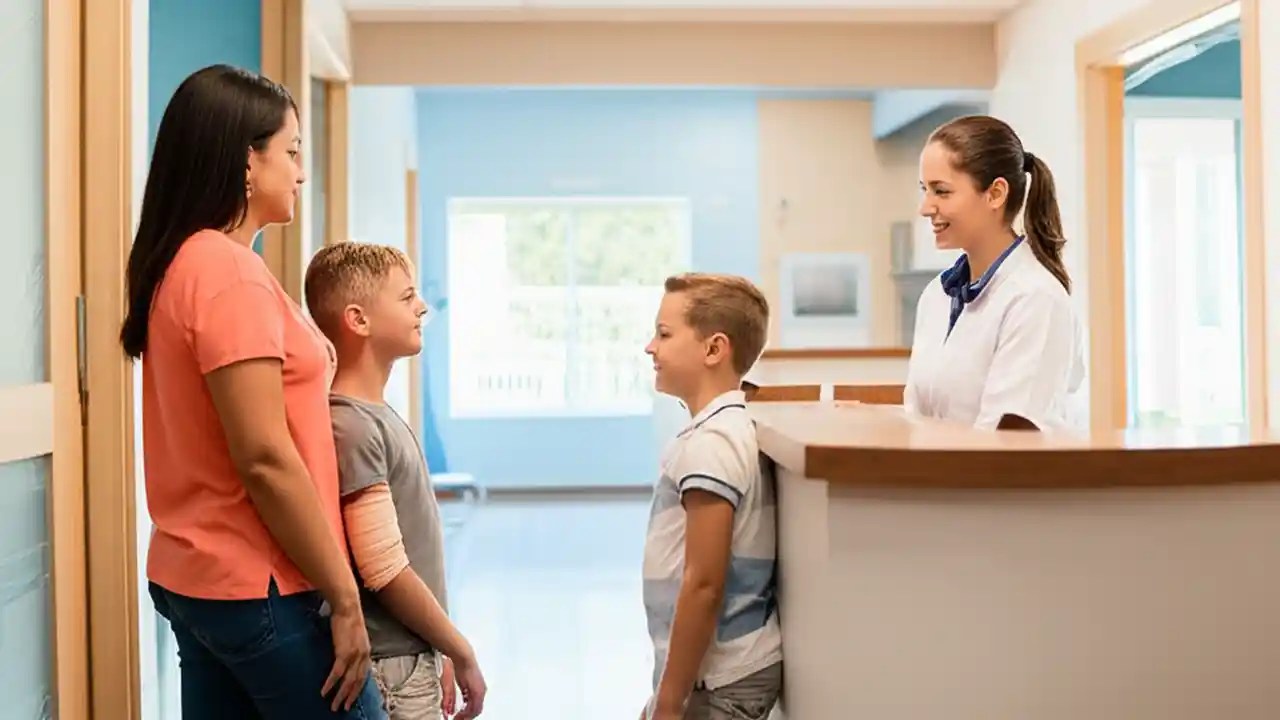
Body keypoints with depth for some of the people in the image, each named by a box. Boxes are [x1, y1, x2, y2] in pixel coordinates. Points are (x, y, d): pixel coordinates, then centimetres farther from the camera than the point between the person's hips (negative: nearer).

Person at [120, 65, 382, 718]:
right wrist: (344, 597, -16)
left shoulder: (178, 265, 10)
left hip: (195, 578, 9)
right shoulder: (231, 273, -18)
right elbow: (265, 460, -22)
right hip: (260, 589, -9)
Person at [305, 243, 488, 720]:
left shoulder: (380, 417, 9)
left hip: (412, 659, 9)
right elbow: (385, 572, -21)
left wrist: (439, 655, 13)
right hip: (389, 672, -9)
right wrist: (462, 652, -11)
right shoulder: (351, 428, -20)